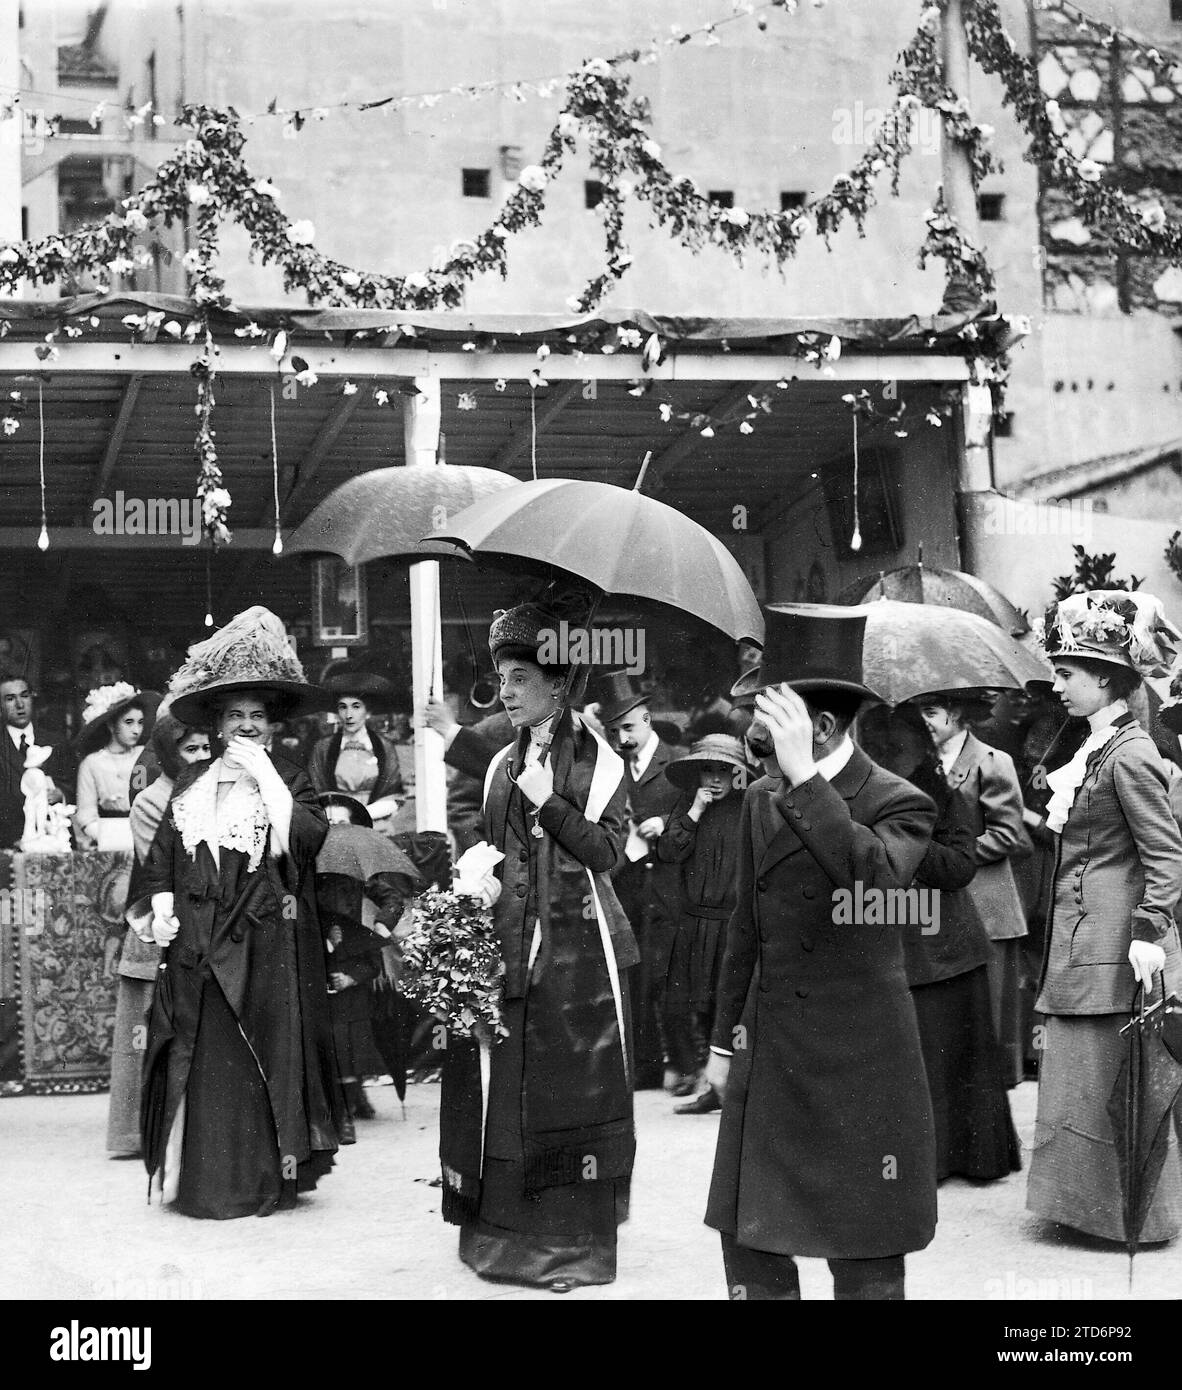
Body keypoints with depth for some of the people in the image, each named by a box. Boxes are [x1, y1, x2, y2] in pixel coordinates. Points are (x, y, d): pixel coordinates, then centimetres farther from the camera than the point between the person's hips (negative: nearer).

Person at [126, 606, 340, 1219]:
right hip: (197, 946, 3)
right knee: (200, 1059, 2)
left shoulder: (289, 779, 5)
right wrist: (160, 906, -1)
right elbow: (160, 856, 15)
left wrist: (263, 777, -11)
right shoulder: (190, 785, 14)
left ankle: (265, 1175, 6)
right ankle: (201, 1175, 10)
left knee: (266, 1054, -1)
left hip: (268, 947, -3)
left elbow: (310, 834, -14)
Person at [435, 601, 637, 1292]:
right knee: (509, 1087, 4)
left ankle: (578, 1242, 6)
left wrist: (546, 799, -16)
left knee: (573, 1090, -2)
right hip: (512, 944, 5)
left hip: (579, 949, -5)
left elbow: (605, 851, -11)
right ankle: (510, 1233, 13)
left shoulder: (598, 761, -2)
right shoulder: (503, 765, 14)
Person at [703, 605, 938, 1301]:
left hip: (861, 1066, -5)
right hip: (767, 1060, 5)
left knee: (867, 1266, 3)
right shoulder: (762, 799, 8)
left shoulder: (899, 804, -10)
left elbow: (874, 877, -32)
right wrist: (724, 1040, 15)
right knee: (749, 1244, 6)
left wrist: (804, 777, -31)